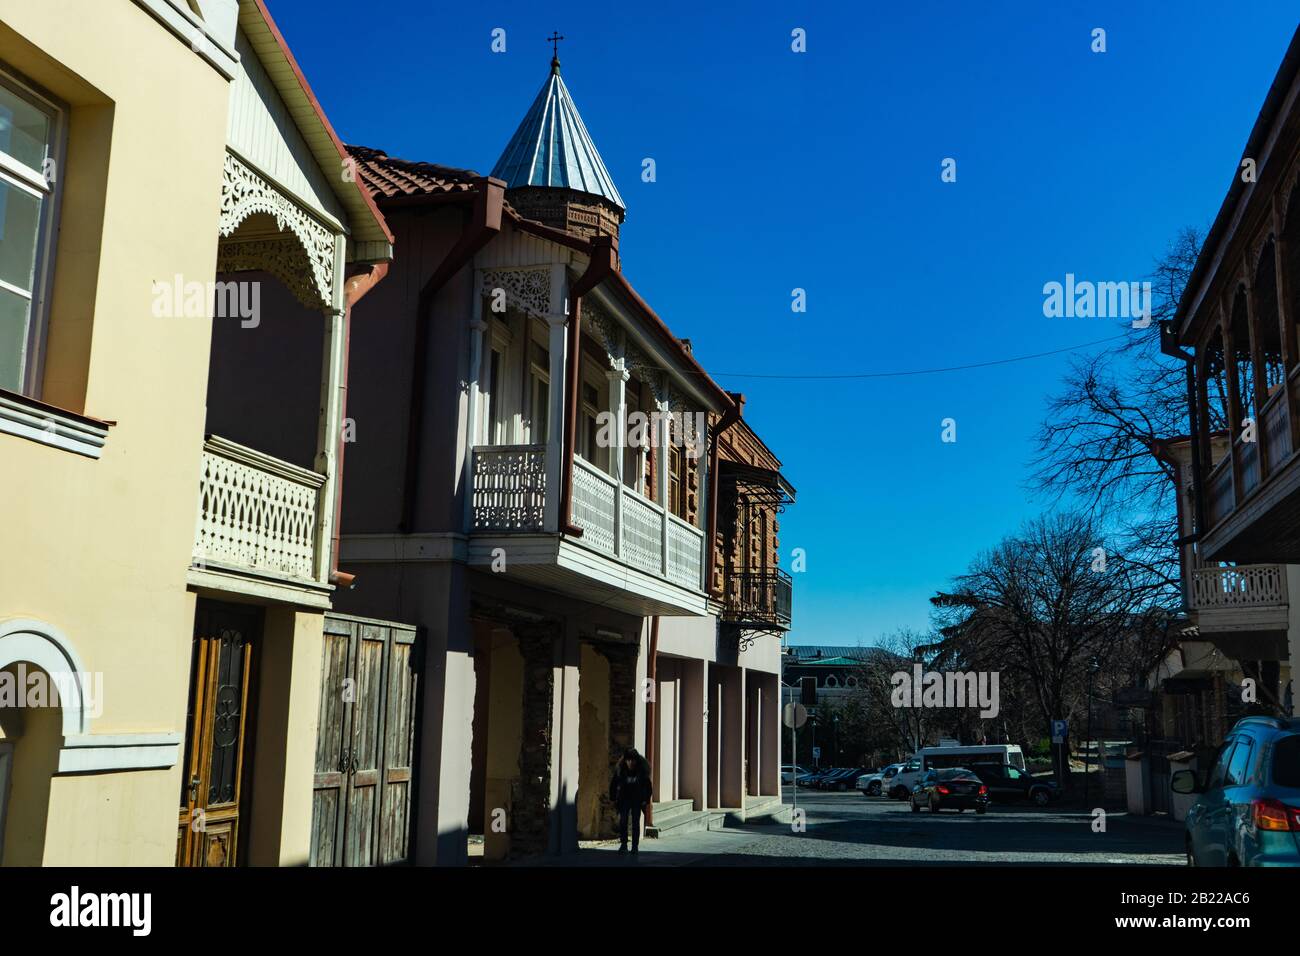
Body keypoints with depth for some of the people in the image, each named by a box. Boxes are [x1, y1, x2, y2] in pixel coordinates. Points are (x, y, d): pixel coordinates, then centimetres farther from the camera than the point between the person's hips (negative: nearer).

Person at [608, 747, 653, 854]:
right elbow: (613, 785, 3)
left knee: (635, 823, 0)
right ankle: (623, 844, 1)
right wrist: (613, 798, 0)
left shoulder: (641, 771, -9)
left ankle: (635, 847, 8)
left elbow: (648, 786, 0)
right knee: (623, 821, -10)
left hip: (637, 801, 0)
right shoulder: (620, 770, -8)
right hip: (624, 800, 1)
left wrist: (646, 800, -4)